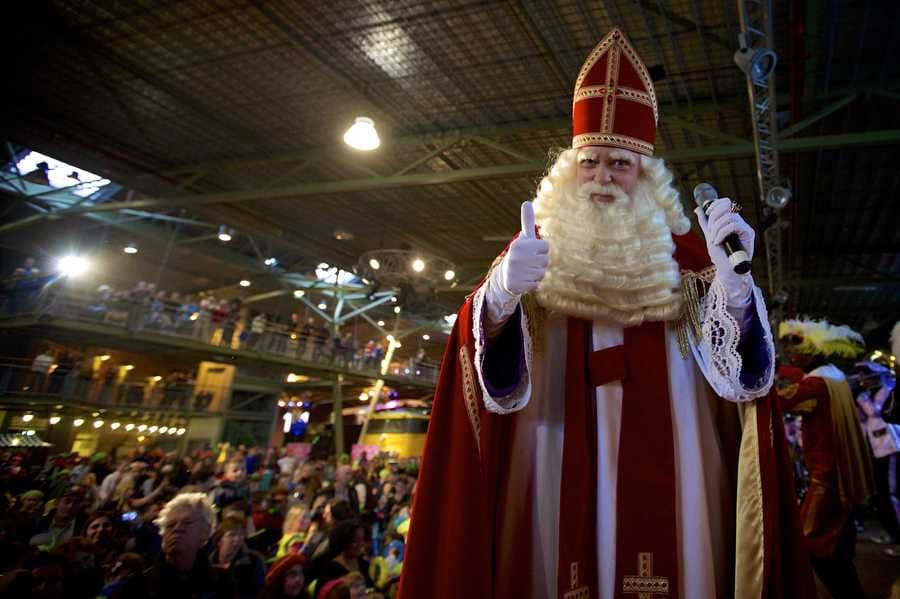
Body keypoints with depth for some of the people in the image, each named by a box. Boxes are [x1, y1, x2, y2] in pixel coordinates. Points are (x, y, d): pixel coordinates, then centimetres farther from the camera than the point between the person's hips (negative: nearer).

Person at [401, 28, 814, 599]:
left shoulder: (679, 252, 8)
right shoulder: (538, 247, 5)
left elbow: (738, 364, -5)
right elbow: (492, 370, -10)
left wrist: (733, 278, -26)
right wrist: (501, 292, -32)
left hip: (660, 466, 1)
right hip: (563, 473, -1)